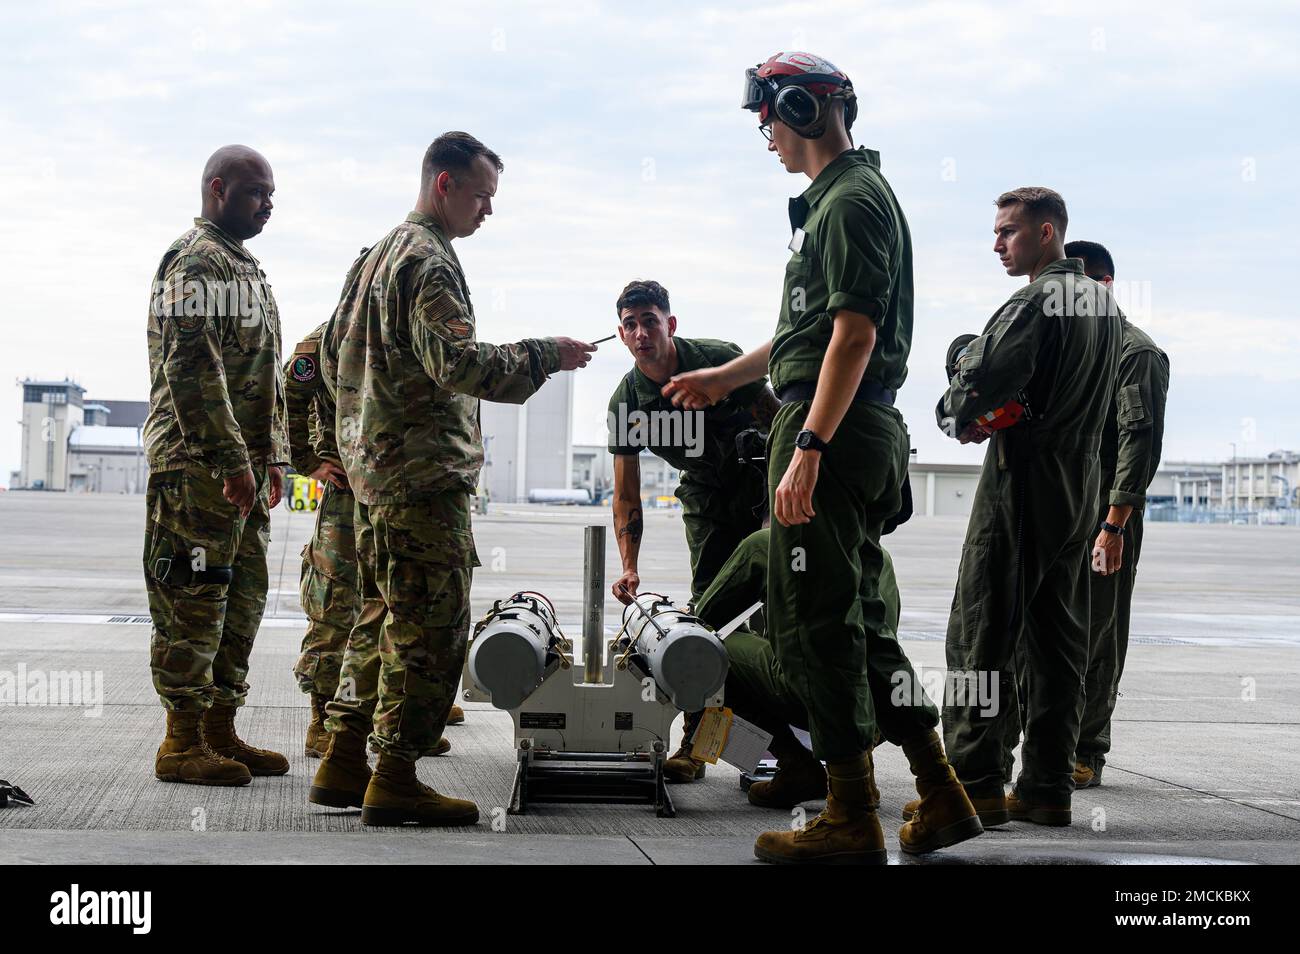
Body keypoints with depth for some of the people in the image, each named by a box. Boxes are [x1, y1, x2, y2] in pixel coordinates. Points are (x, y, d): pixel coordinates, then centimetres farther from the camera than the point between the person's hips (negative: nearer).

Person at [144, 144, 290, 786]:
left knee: (242, 598, 12)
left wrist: (273, 458, 19)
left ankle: (220, 731, 18)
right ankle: (183, 744, -2)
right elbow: (193, 369, -20)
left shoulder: (243, 267, 21)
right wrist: (232, 459, -22)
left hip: (242, 466, 10)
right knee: (195, 600, -6)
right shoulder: (196, 262, -10)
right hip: (198, 464, -10)